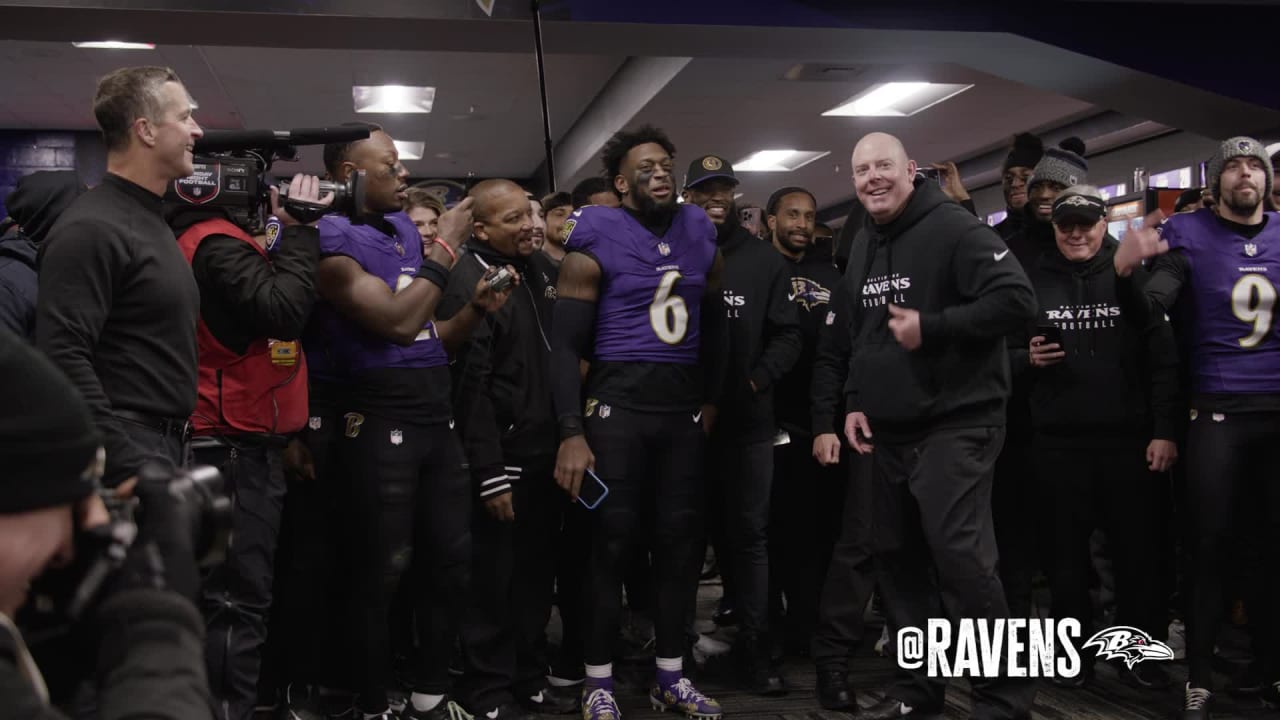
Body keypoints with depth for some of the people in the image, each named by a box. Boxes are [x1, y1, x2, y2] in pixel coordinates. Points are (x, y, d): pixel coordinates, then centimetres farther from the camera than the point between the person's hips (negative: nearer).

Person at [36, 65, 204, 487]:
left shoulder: (154, 223, 17)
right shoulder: (92, 229, -14)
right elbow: (62, 358, -23)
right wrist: (129, 467, -25)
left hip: (165, 450, 9)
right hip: (127, 458, -9)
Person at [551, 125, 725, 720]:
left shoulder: (700, 235, 9)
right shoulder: (596, 243, -6)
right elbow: (565, 345, -8)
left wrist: (711, 399, 13)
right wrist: (572, 433, -15)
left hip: (683, 406, 5)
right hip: (618, 404, -5)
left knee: (679, 538, 8)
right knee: (613, 541, -2)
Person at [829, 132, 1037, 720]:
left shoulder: (952, 228, -11)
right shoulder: (863, 244, 15)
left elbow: (1016, 299, -20)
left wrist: (931, 328, -22)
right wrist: (856, 401, 14)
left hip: (954, 424, -8)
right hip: (889, 431, 9)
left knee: (960, 556, -14)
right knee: (897, 557, 13)